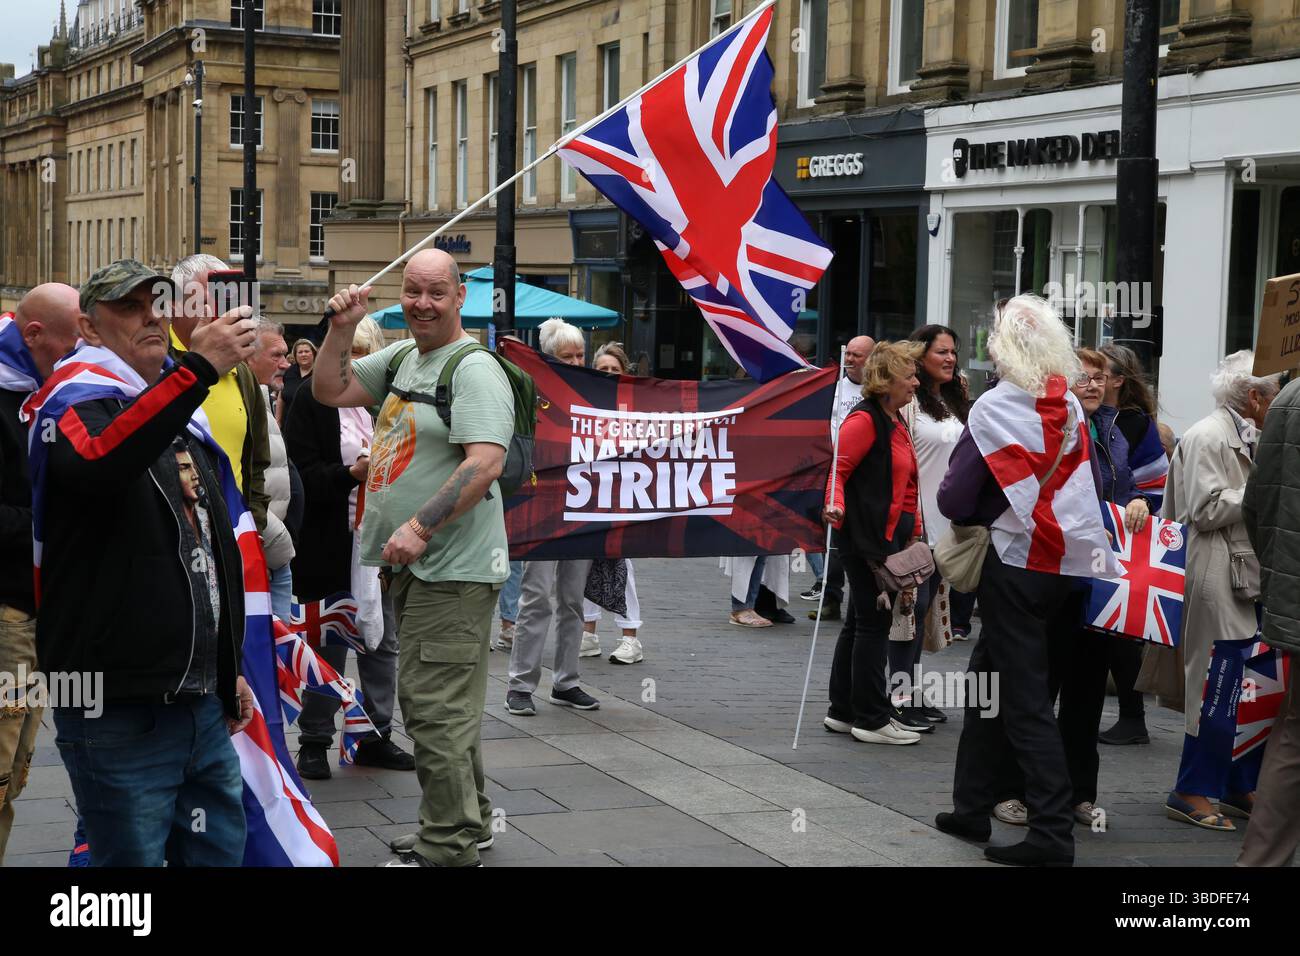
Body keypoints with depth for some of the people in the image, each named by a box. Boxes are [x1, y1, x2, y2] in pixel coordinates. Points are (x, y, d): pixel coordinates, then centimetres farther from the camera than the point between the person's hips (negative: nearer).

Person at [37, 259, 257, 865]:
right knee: (133, 856, -1)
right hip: (120, 716, -8)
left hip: (204, 706, 8)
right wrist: (197, 369, -35)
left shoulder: (184, 417, 18)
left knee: (222, 854, 12)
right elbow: (97, 468, -32)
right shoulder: (80, 406, -6)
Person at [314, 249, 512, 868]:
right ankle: (471, 825, 31)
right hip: (410, 563, 9)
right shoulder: (402, 358, 15)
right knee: (429, 704, 18)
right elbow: (330, 391, 21)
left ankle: (447, 850, 2)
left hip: (452, 568, -9)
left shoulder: (474, 368, -12)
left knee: (435, 709, -7)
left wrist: (421, 527, -26)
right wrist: (341, 327, 7)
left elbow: (486, 462, -22)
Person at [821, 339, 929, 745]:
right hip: (864, 536, -10)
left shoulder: (895, 422, 18)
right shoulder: (865, 420, -13)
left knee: (861, 622, 14)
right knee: (873, 622, -5)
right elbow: (838, 468, -18)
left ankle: (843, 712, 21)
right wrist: (835, 507, -35)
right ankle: (872, 719, 1)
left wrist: (913, 530, 24)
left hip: (888, 535, 10)